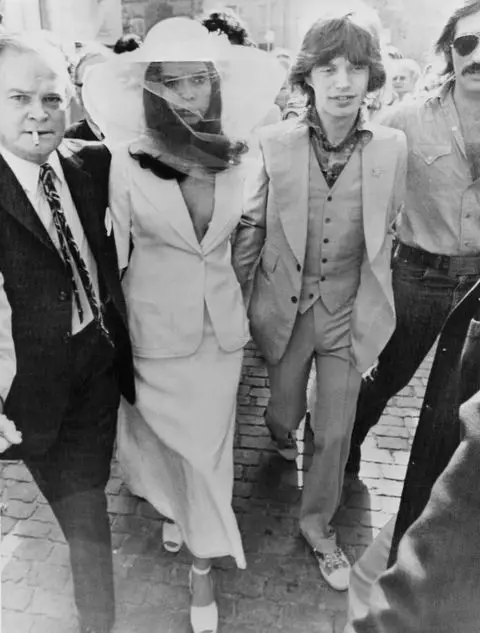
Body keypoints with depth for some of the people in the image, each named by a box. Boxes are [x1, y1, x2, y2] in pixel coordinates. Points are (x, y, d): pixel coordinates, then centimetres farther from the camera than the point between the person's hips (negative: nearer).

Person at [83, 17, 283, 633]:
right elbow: (110, 256, -7)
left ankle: (203, 564, 35)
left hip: (220, 328, 2)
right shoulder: (127, 163, -12)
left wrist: (243, 307, 13)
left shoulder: (233, 158, -2)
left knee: (209, 448, 13)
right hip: (154, 333, -2)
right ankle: (172, 506, 54)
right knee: (162, 439, 19)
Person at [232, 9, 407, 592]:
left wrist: (372, 308, 11)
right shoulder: (275, 143, -10)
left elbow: (385, 236, 5)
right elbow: (249, 227, -2)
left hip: (348, 314, 1)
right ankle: (280, 431, 59)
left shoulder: (391, 147, -6)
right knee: (286, 411, 19)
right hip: (285, 308, 0)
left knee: (335, 433, 9)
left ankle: (317, 525, 35)